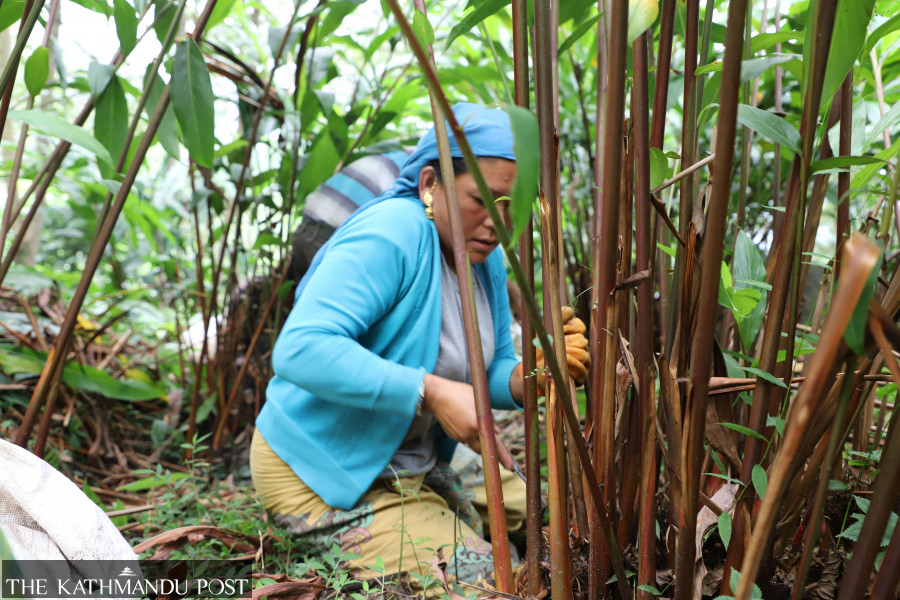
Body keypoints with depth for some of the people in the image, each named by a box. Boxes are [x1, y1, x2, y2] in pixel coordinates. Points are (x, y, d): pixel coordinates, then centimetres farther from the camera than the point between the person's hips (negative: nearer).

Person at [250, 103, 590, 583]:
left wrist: (528, 378, -15)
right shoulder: (392, 233, -23)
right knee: (482, 579, -13)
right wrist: (431, 392, -36)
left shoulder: (485, 256, 4)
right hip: (322, 474, -9)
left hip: (414, 467, 9)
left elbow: (491, 372, 8)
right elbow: (300, 349, -33)